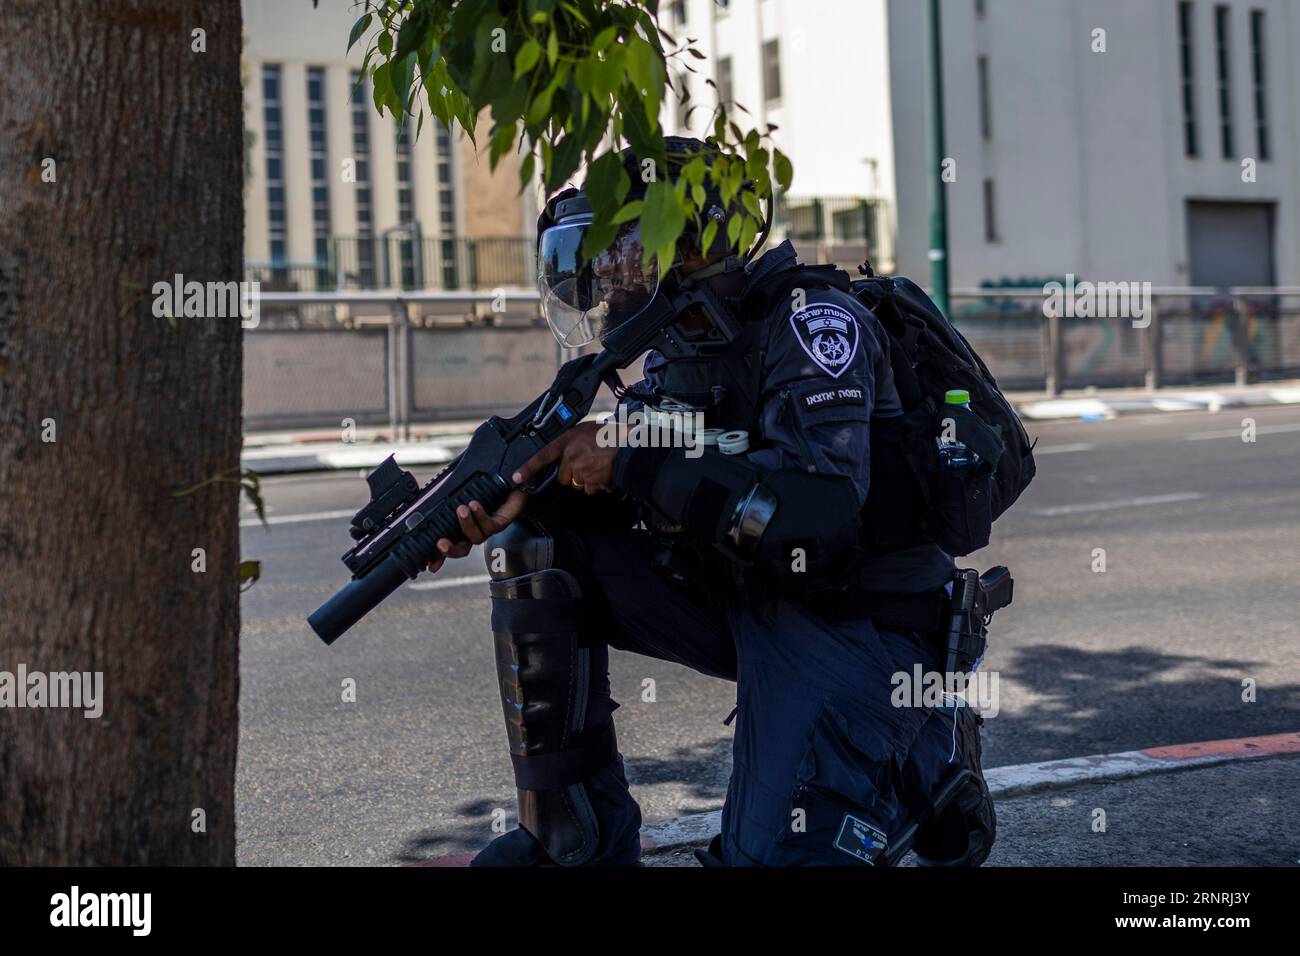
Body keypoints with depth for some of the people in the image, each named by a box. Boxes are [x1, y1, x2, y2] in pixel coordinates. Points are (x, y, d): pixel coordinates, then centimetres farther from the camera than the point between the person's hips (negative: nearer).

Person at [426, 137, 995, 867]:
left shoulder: (810, 321, -19)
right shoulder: (681, 346, 6)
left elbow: (817, 512, -32)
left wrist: (637, 460, -28)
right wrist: (516, 499, -18)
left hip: (853, 626, -8)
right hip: (742, 601, 8)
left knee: (762, 854, -16)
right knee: (536, 550, -4)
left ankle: (924, 760, 11)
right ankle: (575, 840, 3)